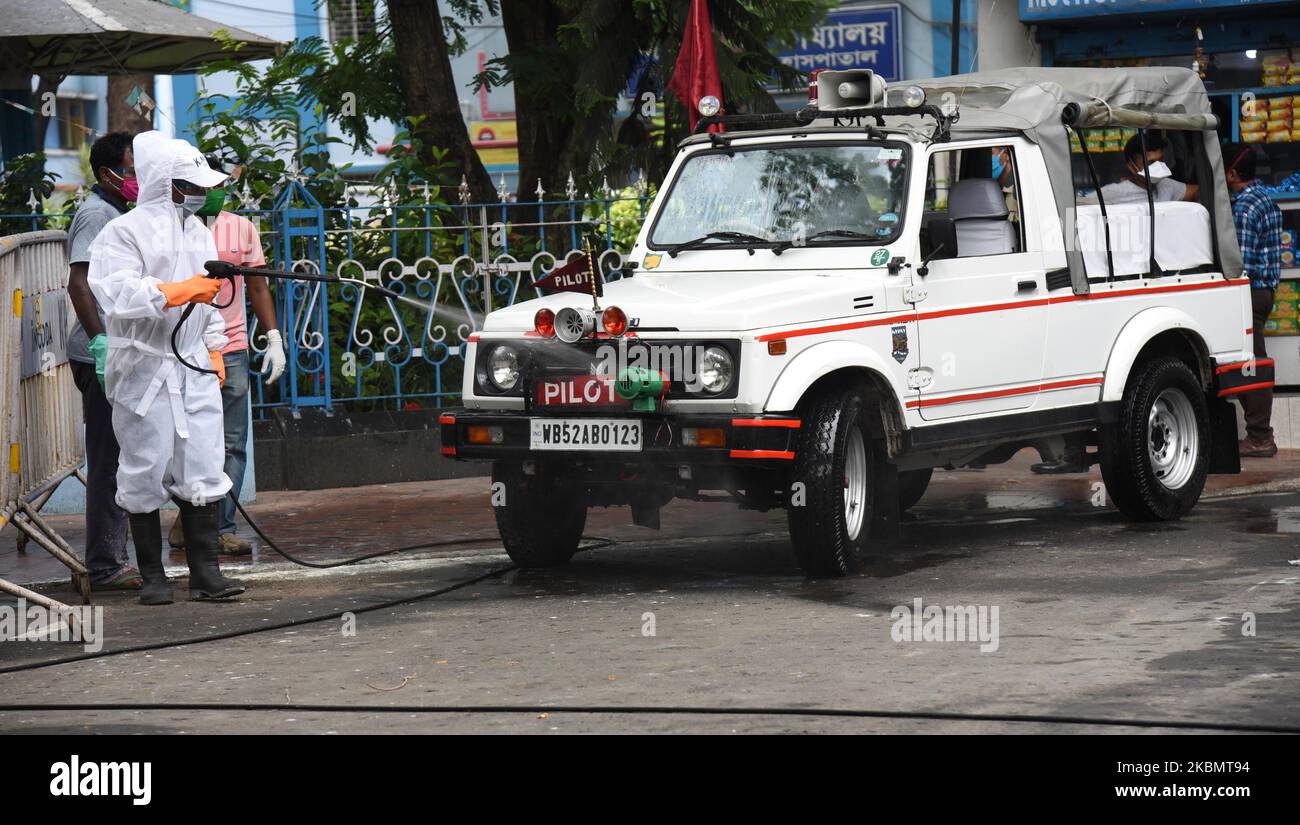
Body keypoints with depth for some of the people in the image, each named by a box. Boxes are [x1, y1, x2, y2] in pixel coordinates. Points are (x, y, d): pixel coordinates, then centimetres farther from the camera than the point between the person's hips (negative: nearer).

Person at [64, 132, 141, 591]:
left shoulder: (114, 214, 19)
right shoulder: (96, 214, -12)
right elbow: (78, 282, -22)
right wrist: (100, 342, -27)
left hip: (115, 353, 10)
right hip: (104, 355, -10)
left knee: (117, 462, 13)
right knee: (109, 463, -8)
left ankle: (112, 560, 20)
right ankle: (105, 567, -5)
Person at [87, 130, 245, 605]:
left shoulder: (199, 233, 16)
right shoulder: (124, 233, -6)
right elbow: (115, 293, -20)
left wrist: (215, 350, 19)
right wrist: (178, 291, -24)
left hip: (194, 369, 6)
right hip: (142, 368, -6)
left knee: (203, 469, -1)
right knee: (146, 473, -1)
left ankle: (205, 573, 1)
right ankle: (152, 577, 7)